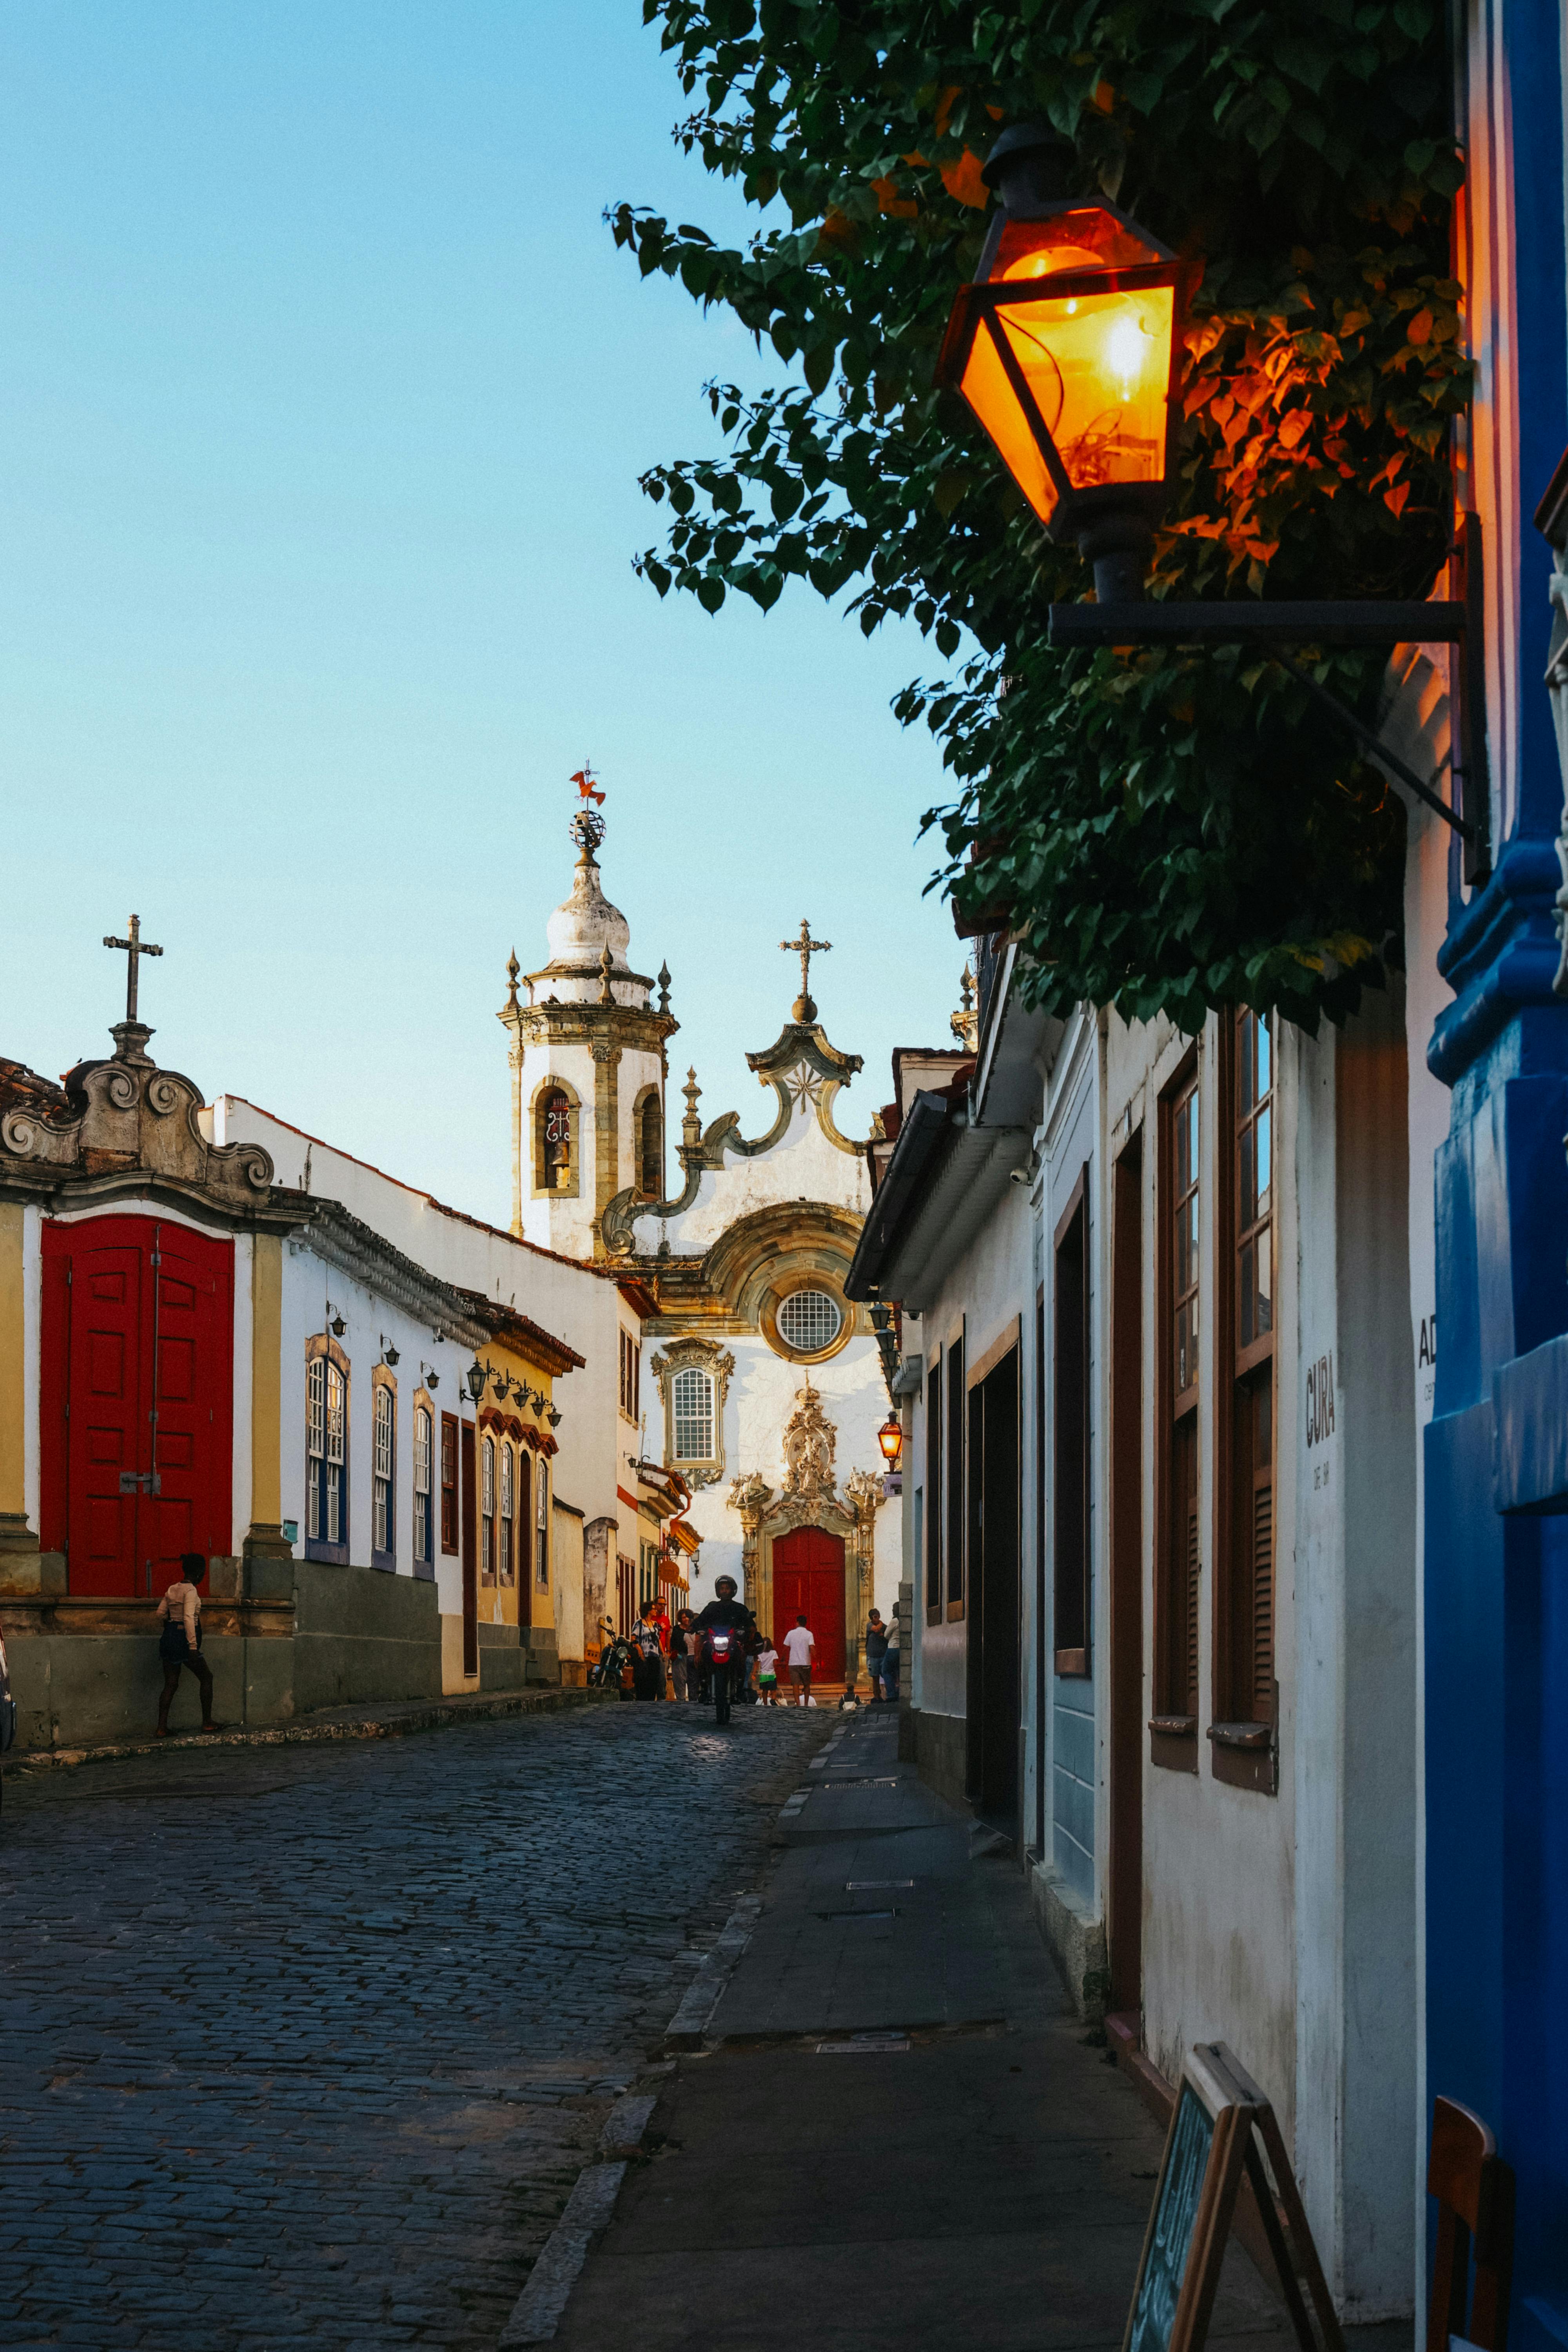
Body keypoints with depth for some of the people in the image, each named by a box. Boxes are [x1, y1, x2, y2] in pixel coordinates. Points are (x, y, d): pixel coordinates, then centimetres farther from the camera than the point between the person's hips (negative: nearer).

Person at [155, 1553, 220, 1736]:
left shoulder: (172, 1589, 11)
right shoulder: (191, 1590, -13)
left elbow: (161, 1613, 14)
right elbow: (189, 1618, -22)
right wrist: (193, 1646, -24)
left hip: (169, 1637, 8)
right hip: (183, 1638, -8)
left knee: (171, 1684, 8)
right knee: (206, 1677, 8)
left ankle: (162, 1728, 2)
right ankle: (207, 1722, 10)